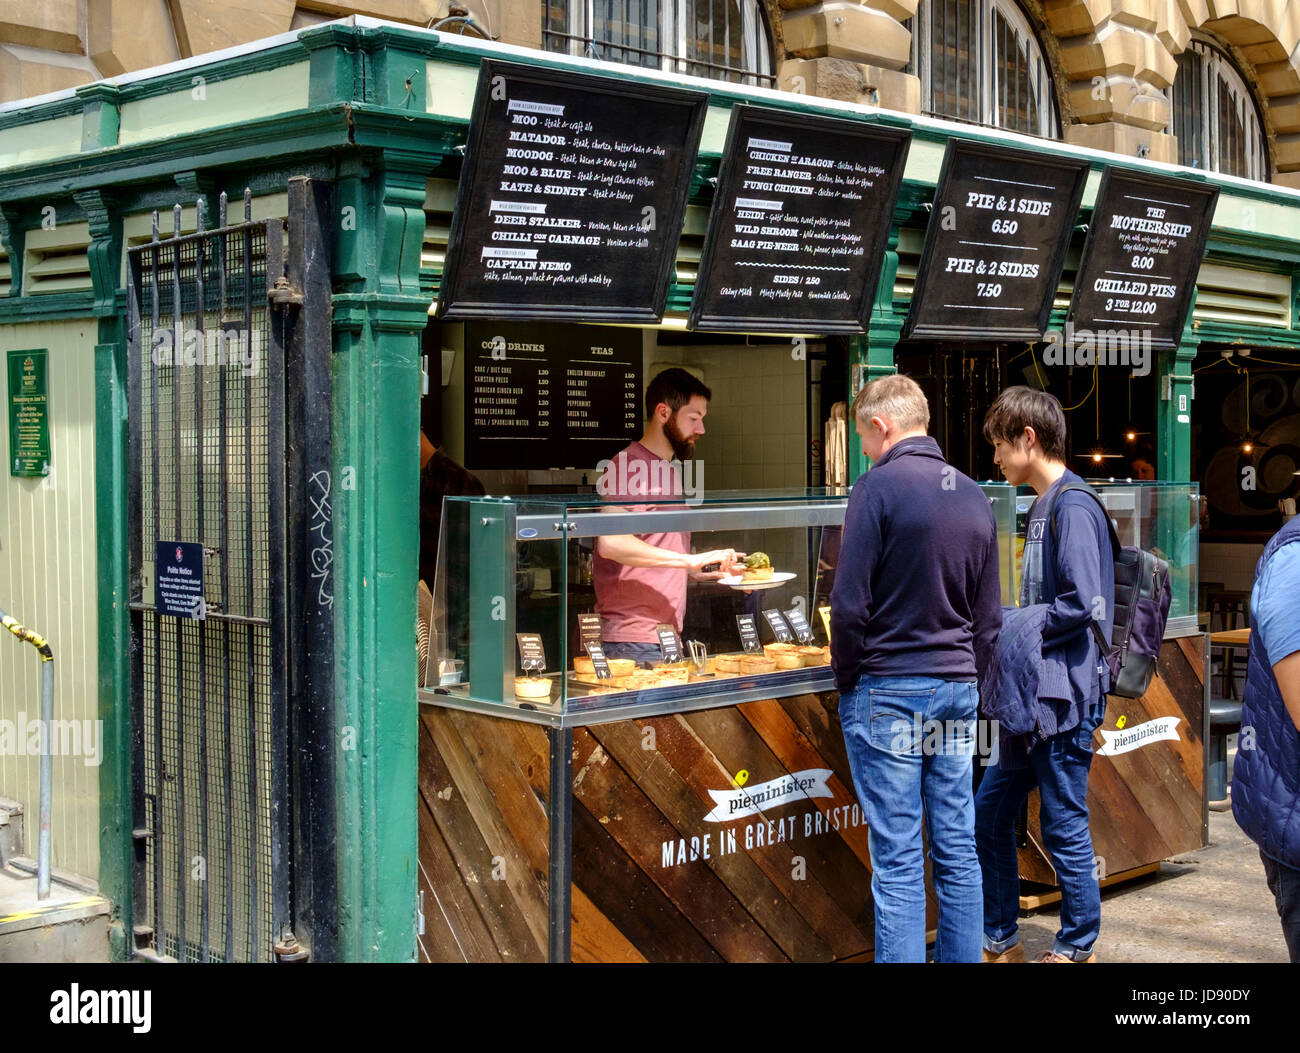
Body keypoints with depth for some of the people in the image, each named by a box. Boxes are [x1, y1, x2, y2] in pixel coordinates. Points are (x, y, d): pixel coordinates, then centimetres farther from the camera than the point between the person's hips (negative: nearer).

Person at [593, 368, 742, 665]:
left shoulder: (671, 471, 21)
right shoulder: (628, 466, -11)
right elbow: (610, 543, -26)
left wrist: (715, 570, 14)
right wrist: (691, 560, -26)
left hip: (668, 637, 9)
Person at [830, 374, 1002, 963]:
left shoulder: (879, 488, -10)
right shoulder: (974, 496, 10)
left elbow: (849, 604, -13)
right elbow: (989, 616, 14)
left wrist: (847, 681, 0)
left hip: (890, 691, -6)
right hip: (957, 691, 6)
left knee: (898, 862, -3)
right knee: (958, 850, 11)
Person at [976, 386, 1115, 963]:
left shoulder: (1073, 507, -15)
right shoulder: (1043, 507, 14)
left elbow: (1083, 607, -21)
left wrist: (1006, 626, -13)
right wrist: (1004, 624, 8)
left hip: (1065, 696, -10)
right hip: (1032, 696, 10)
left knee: (1064, 827, 2)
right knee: (989, 813, 13)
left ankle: (1076, 948, 18)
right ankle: (999, 942, 25)